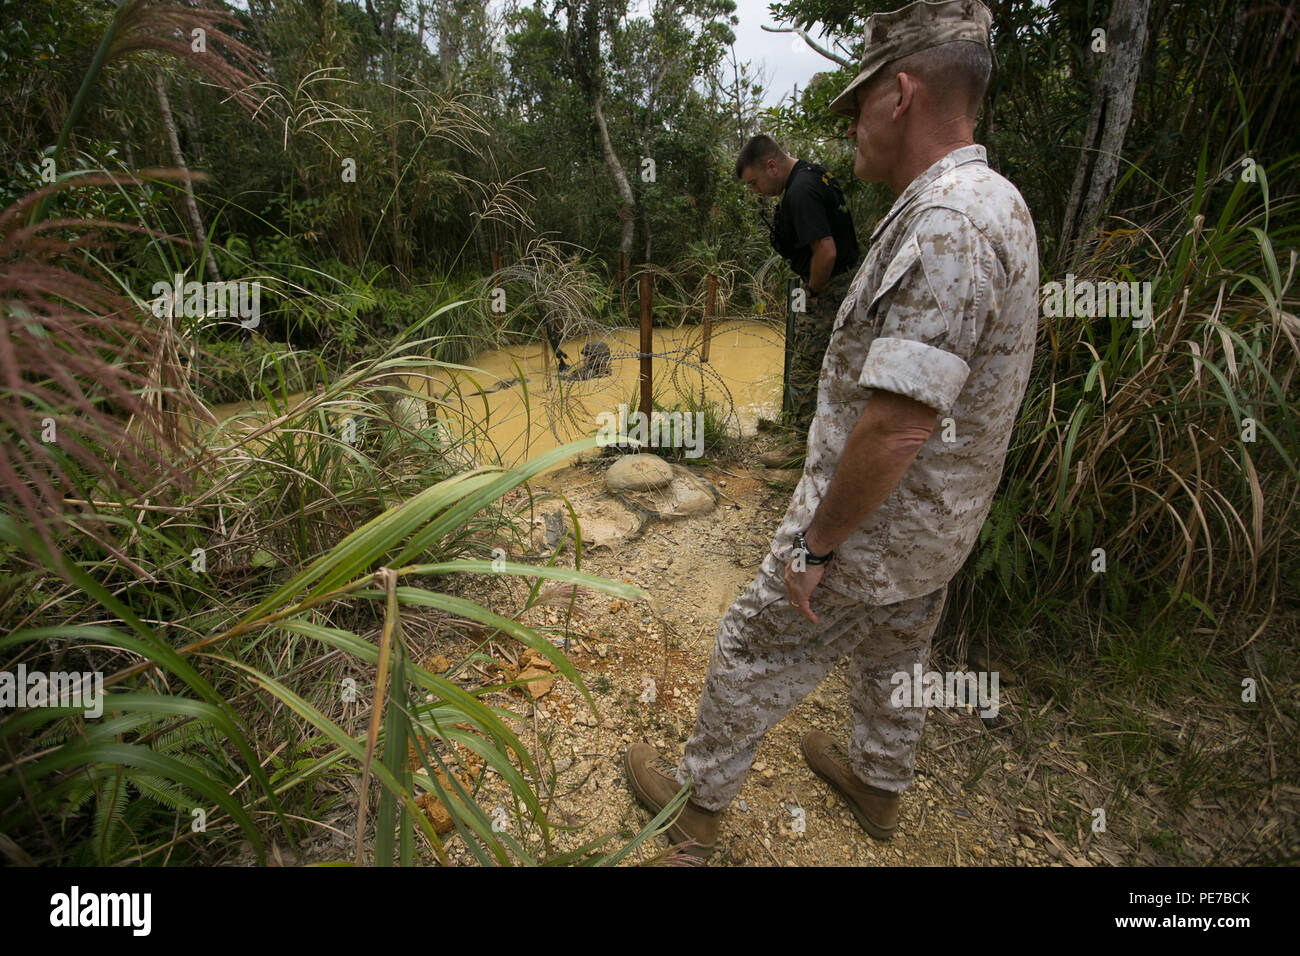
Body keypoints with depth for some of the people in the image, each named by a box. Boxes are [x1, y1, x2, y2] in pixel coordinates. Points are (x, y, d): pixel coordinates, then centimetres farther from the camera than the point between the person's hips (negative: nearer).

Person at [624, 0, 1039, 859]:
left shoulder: (944, 224, -26)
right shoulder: (998, 203, 7)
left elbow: (894, 426, -32)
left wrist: (816, 543, -19)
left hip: (871, 529, -9)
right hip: (939, 528, 9)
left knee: (751, 655, 10)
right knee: (893, 656, 27)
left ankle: (696, 799, 34)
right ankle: (878, 785, 53)